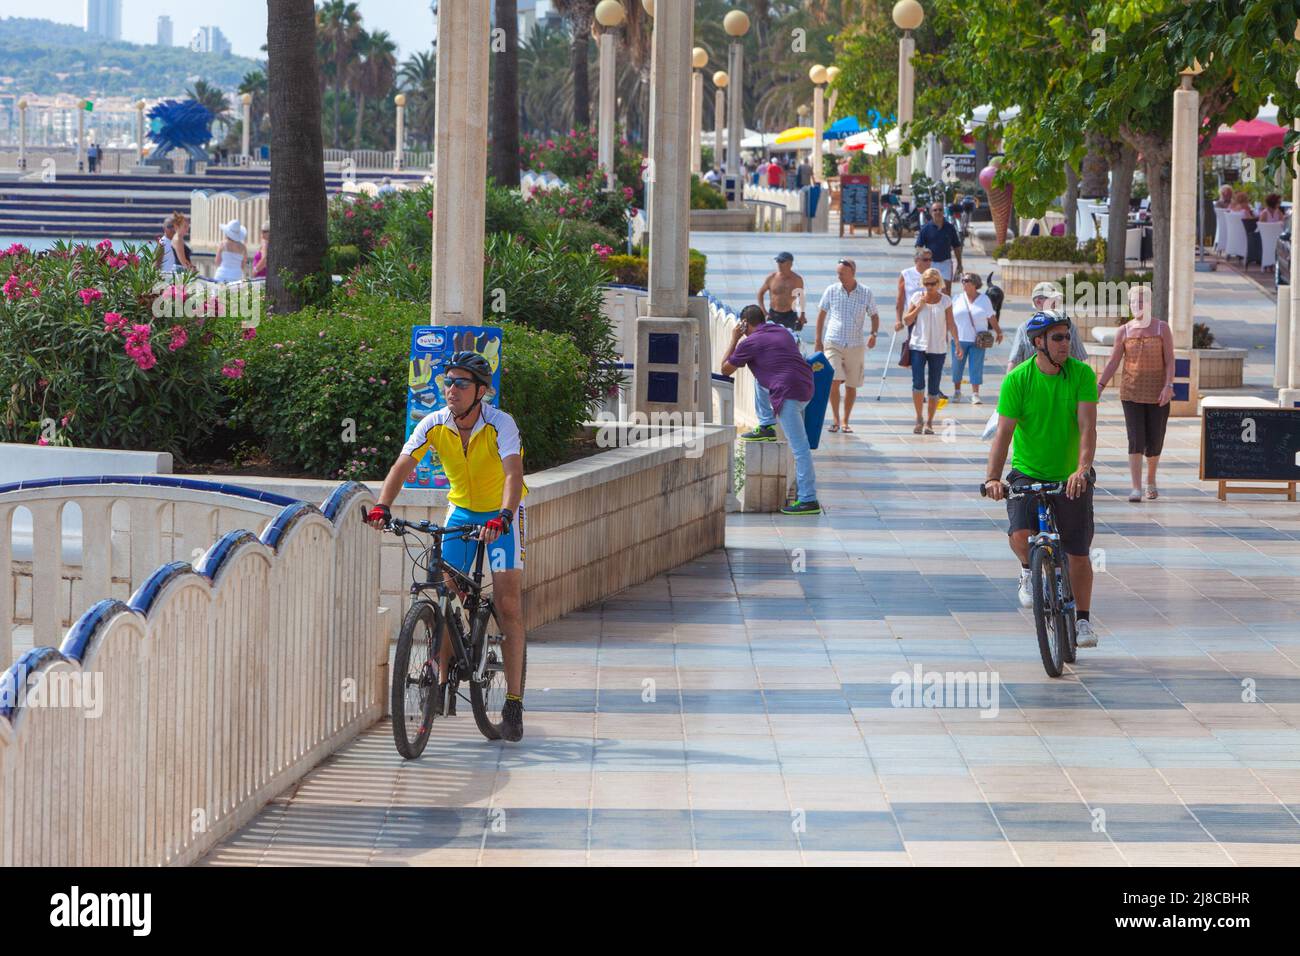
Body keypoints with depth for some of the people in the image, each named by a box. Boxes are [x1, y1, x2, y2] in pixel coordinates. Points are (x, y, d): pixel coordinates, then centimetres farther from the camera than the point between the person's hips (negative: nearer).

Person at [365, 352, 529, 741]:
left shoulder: (500, 424, -26)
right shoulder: (435, 424, -15)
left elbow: (514, 474, -37)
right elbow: (402, 465, -20)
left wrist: (503, 518, -53)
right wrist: (382, 507, -36)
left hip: (502, 513, -4)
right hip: (461, 510, 4)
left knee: (508, 604, -11)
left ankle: (513, 703, -9)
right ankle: (442, 680, 9)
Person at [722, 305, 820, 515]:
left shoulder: (749, 343, 1)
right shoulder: (782, 332, 22)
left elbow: (726, 370, 12)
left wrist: (734, 339, 20)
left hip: (788, 393, -8)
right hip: (806, 388, 8)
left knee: (799, 447, -9)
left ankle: (808, 500, -11)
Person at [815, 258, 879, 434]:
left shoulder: (866, 293, 1)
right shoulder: (831, 291, 1)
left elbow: (874, 315, 9)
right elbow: (822, 314, 11)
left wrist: (873, 334, -10)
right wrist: (818, 340, 9)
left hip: (856, 345, 1)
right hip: (833, 343, -1)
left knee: (851, 386, 5)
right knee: (834, 381, -15)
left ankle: (845, 421, 19)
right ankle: (835, 418, 1)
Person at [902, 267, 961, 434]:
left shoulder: (945, 300, 2)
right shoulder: (918, 297, 3)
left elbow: (951, 324, 3)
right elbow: (907, 320, 4)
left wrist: (957, 343, -6)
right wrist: (919, 306, -10)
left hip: (938, 349, 0)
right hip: (918, 346, 0)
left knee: (934, 388, 2)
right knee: (918, 384, -13)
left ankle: (929, 422, 13)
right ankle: (919, 419, 3)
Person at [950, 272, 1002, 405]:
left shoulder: (984, 299, 3)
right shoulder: (957, 298, 5)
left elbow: (992, 318, 8)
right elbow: (949, 317, 9)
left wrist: (998, 332, 9)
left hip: (977, 340, -1)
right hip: (959, 339, 1)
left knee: (976, 366, -4)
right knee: (957, 365, 7)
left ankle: (975, 394, -2)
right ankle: (957, 391, 22)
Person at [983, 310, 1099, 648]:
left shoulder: (1082, 374, -10)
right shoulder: (1017, 379, -12)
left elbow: (1087, 427, -19)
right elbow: (1004, 432, -15)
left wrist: (1082, 469, -35)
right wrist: (993, 478, -27)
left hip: (1072, 477, 1)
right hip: (1027, 473, -1)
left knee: (1078, 553, 3)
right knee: (1020, 535, -25)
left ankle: (1083, 620, 22)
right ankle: (1030, 571, 9)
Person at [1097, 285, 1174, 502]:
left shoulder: (1162, 328, 1)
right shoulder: (1124, 331, 5)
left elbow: (1170, 361, -4)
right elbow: (1113, 362, 5)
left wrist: (1168, 386, -17)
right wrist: (1099, 386, -3)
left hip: (1157, 393, 0)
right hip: (1132, 392, 0)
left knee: (1155, 442, 4)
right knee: (1136, 441, -10)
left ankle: (1151, 479, 30)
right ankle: (1136, 488, -15)